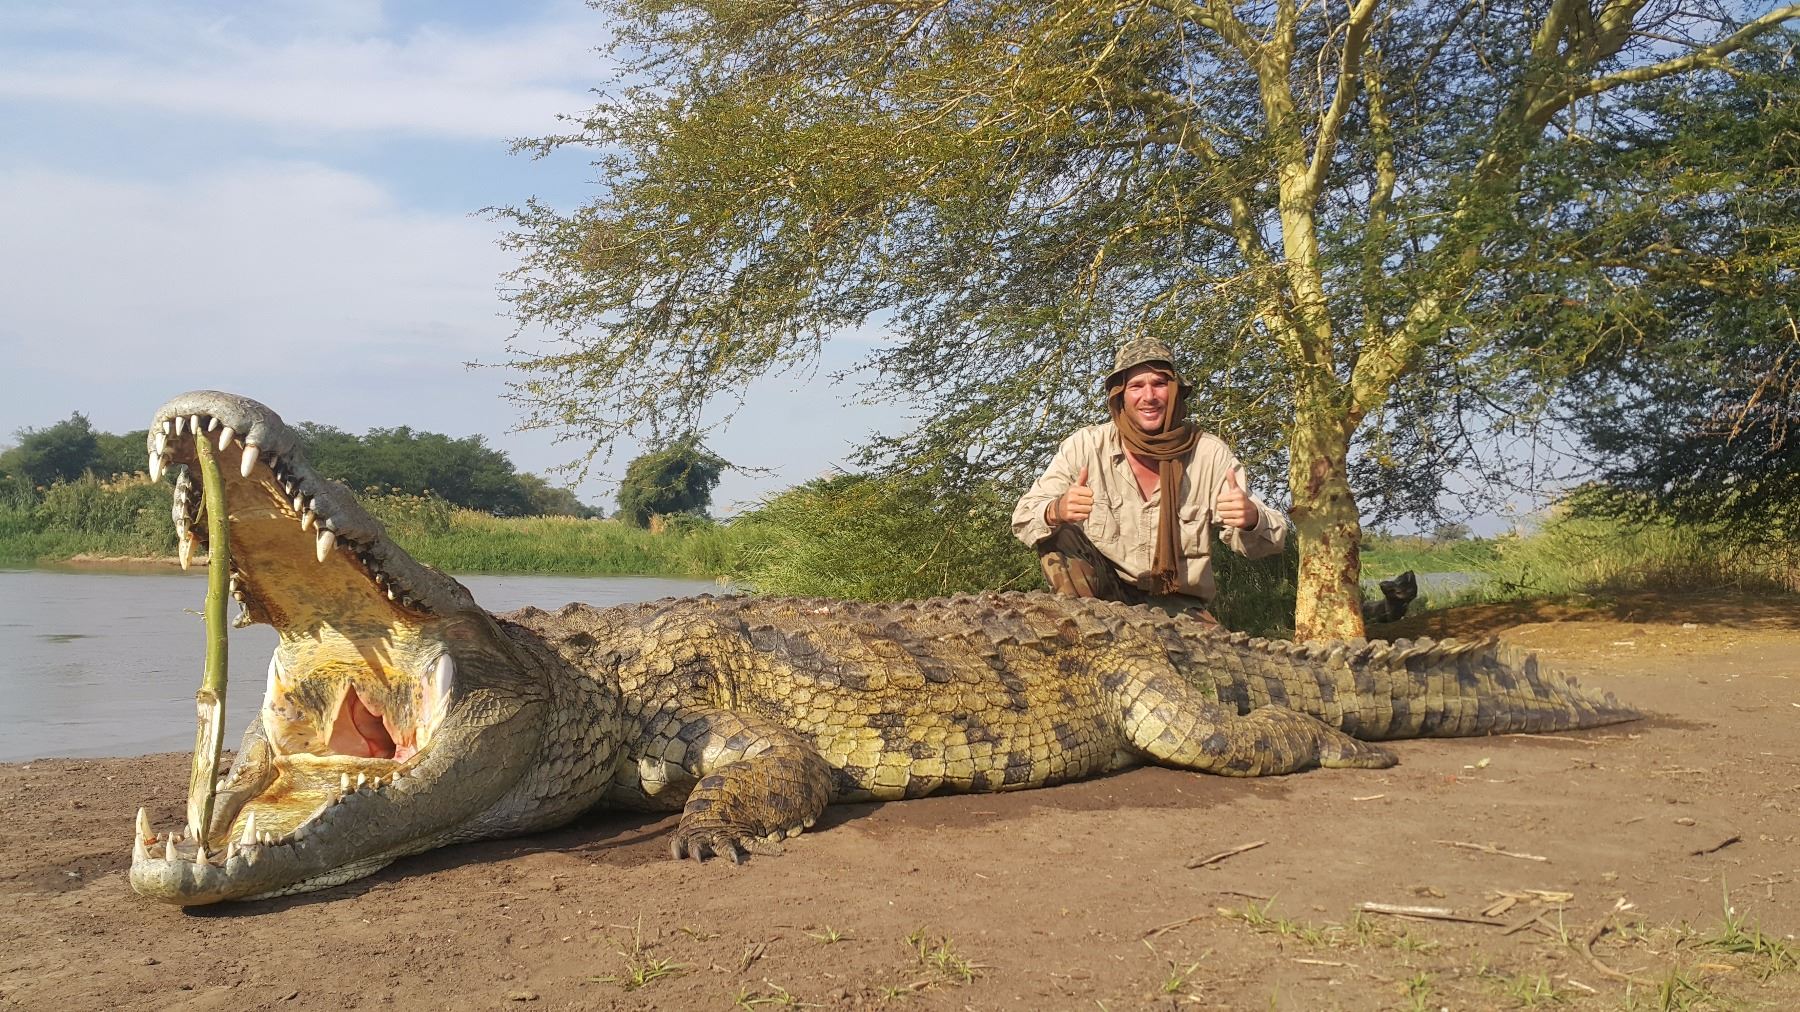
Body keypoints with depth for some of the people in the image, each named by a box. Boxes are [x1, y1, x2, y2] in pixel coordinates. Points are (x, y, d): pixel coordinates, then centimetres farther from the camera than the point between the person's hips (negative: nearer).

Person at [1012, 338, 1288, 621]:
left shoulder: (1210, 454, -5)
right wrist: (1056, 511, -34)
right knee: (1058, 535, -26)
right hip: (1099, 591, 1)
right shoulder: (1086, 446, -6)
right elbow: (1024, 518, -9)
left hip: (1178, 605, -1)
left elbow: (1270, 539, -6)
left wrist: (1251, 518, -32)